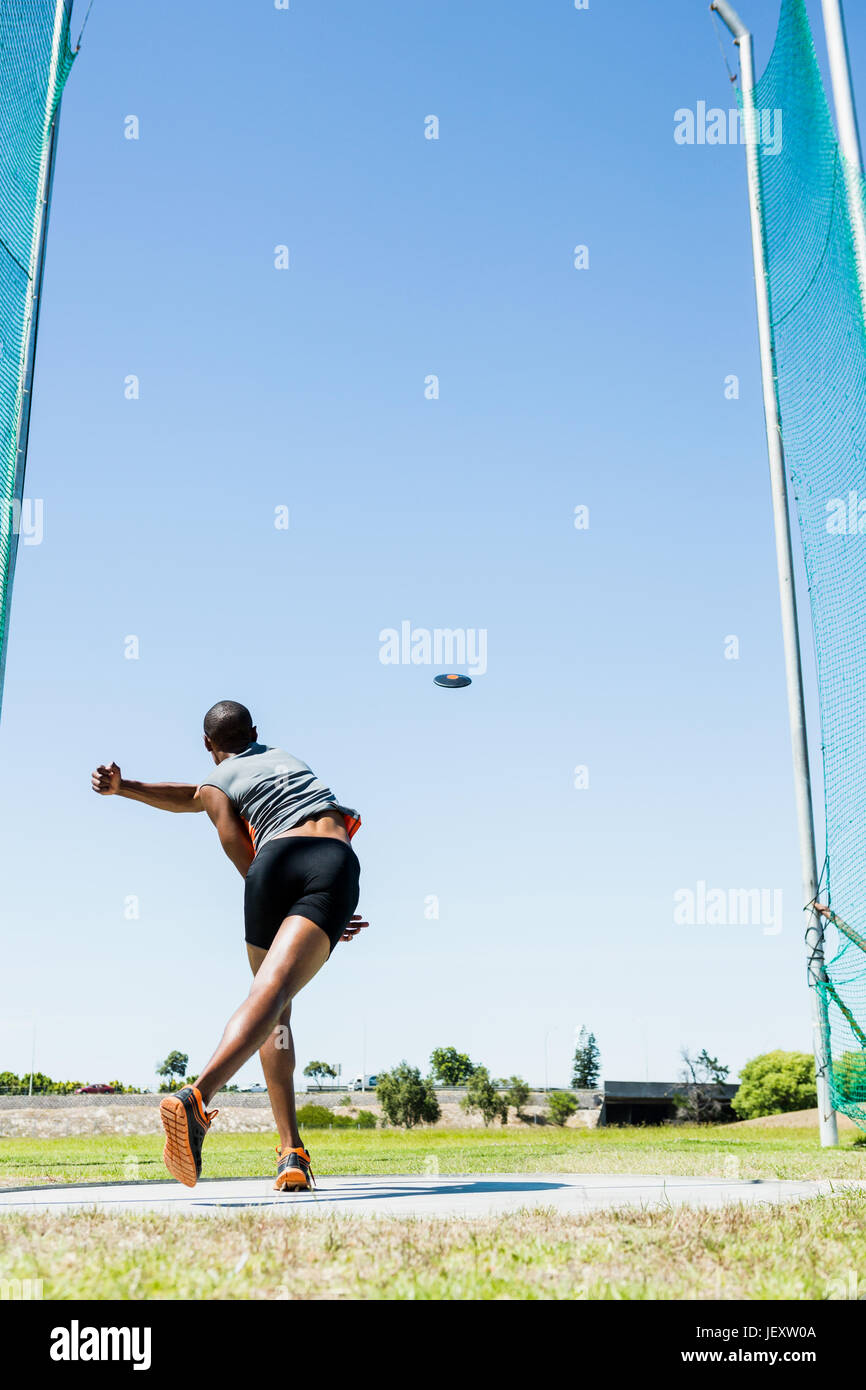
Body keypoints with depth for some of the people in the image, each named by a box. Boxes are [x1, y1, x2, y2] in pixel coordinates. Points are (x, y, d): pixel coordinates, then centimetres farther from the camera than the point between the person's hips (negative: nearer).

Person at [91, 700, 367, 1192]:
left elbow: (247, 864, 14)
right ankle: (198, 1096, -42)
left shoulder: (217, 786, 23)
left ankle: (292, 1151, 5)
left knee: (277, 1011, 15)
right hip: (336, 864, 1)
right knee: (271, 995, -17)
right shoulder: (279, 755, 37)